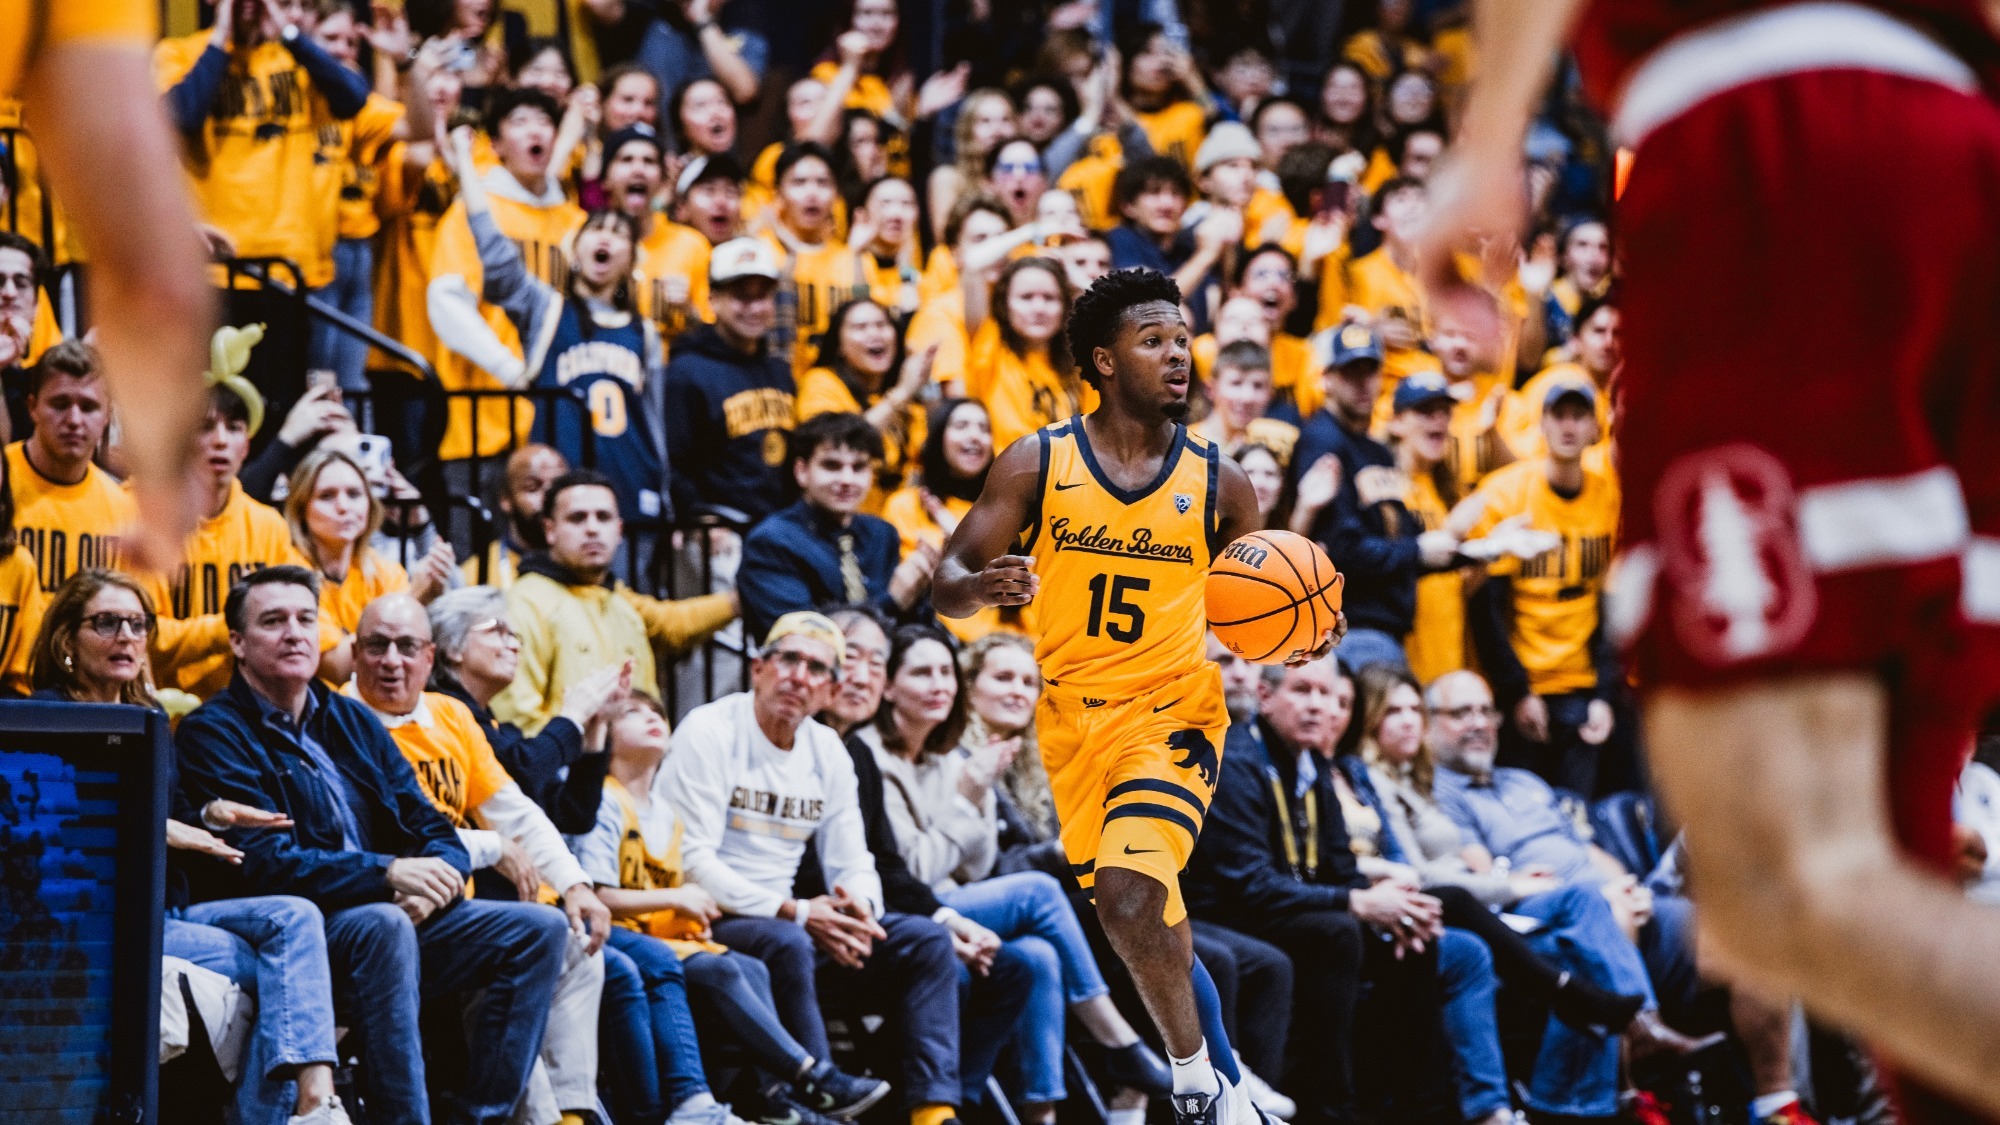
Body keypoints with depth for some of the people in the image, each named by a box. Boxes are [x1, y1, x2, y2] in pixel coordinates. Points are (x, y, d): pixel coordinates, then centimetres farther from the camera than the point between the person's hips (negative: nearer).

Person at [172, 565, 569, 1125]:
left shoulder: (351, 720, 19)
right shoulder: (213, 734, -2)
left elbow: (434, 829, 15)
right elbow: (263, 863, -15)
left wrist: (436, 877, -10)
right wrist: (388, 874, -21)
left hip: (404, 916, 7)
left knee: (541, 928, -7)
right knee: (383, 924, -37)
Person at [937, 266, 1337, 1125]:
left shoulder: (1218, 480, 0)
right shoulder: (1038, 464, -2)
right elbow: (947, 584, -3)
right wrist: (983, 587, -26)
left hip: (1172, 713, -3)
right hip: (1072, 722, 3)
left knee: (1130, 894, -26)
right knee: (1148, 924, 13)